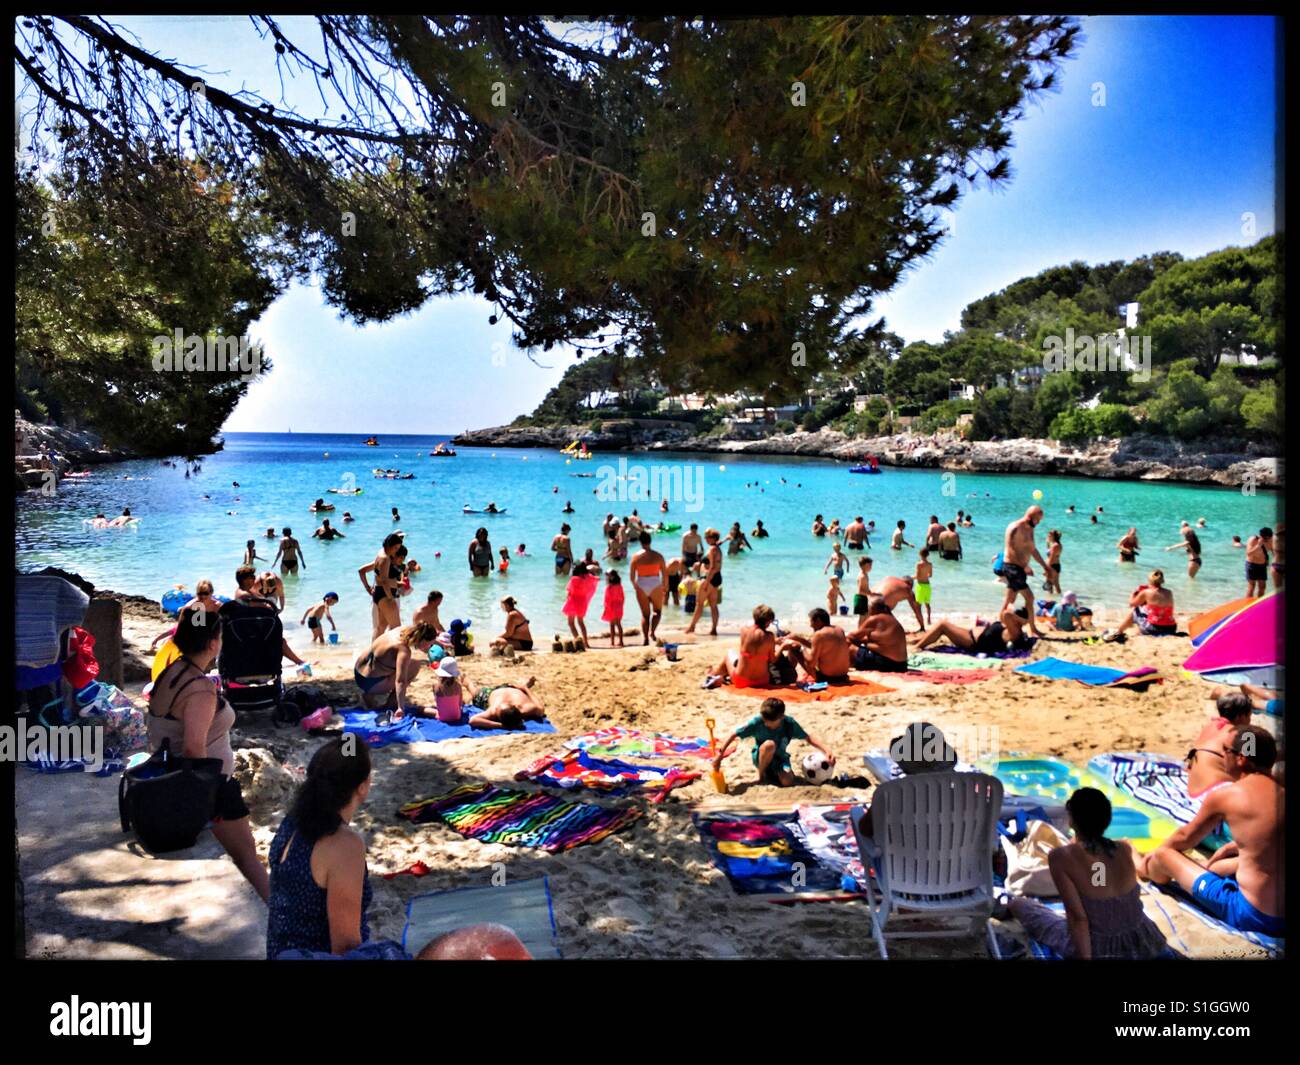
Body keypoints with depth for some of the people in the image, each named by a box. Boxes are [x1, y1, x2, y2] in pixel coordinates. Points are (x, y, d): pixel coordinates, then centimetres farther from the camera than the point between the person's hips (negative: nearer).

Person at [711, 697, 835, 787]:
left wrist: (826, 749, -21)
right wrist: (719, 755, -27)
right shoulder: (757, 721, -26)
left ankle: (772, 772, 7)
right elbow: (734, 735, -22)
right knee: (769, 744, -37)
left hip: (780, 757, 2)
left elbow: (808, 737, -9)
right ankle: (762, 774, -12)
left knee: (787, 781, -29)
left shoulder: (789, 723, -20)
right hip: (760, 757, -2)